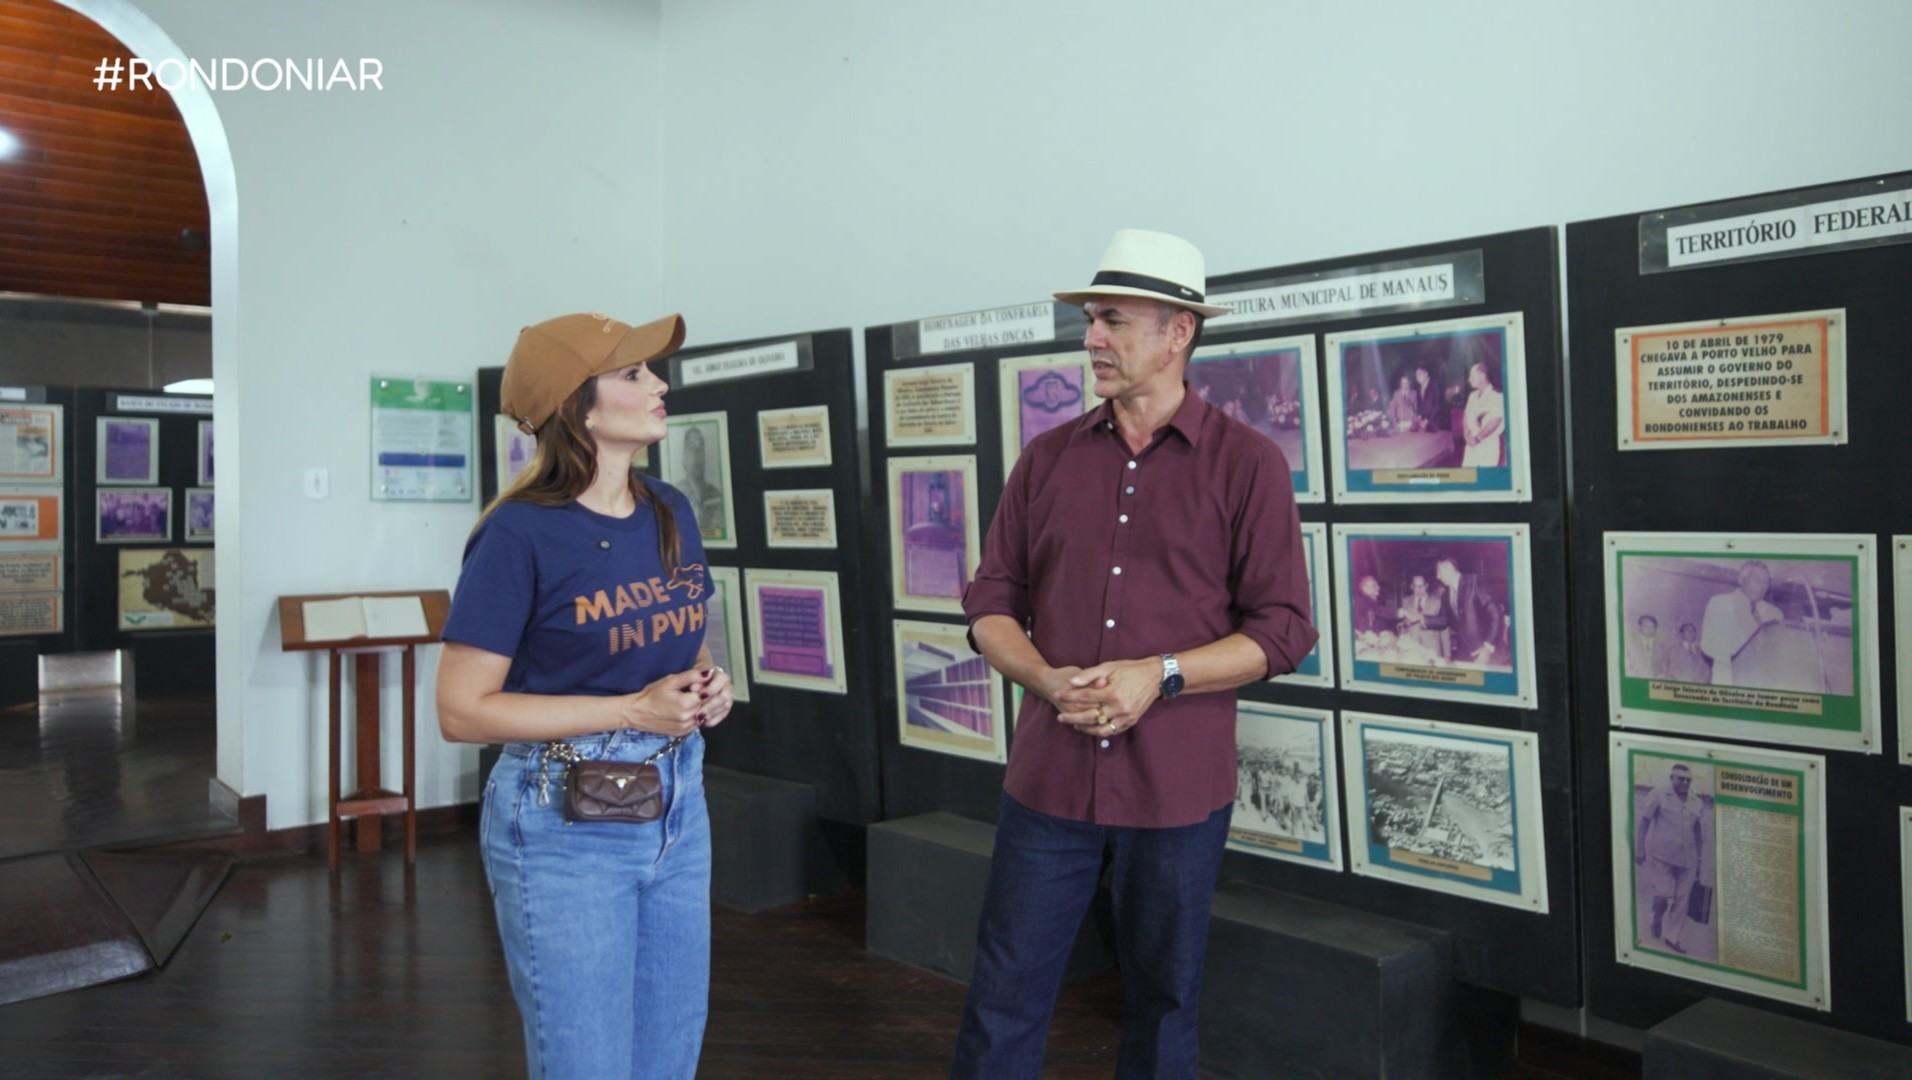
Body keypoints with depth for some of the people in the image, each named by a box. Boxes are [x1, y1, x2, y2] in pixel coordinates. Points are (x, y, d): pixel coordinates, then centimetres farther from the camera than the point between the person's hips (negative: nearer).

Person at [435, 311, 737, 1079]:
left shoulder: (671, 512, 4)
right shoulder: (521, 534, -16)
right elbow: (462, 711, -16)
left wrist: (709, 687, -4)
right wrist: (633, 710, -20)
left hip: (677, 809, 7)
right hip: (564, 825, -6)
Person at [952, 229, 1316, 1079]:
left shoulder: (1246, 463, -2)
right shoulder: (1048, 458, 7)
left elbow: (1282, 629, -4)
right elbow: (991, 600, 8)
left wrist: (1160, 676, -17)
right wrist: (1048, 679, -11)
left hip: (1178, 786, -2)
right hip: (1048, 776, 2)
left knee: (1162, 1002, 15)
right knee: (1003, 1001, 7)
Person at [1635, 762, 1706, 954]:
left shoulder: (1696, 802, 9)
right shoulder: (1658, 794, -3)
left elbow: (1698, 831, 16)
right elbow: (1644, 821, -3)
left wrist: (1699, 859, 16)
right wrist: (1639, 849, -7)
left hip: (1687, 858, 4)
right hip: (1661, 855, -4)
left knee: (1682, 899, 3)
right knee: (1662, 894, -8)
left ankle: (1672, 937, 16)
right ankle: (1657, 922, 24)